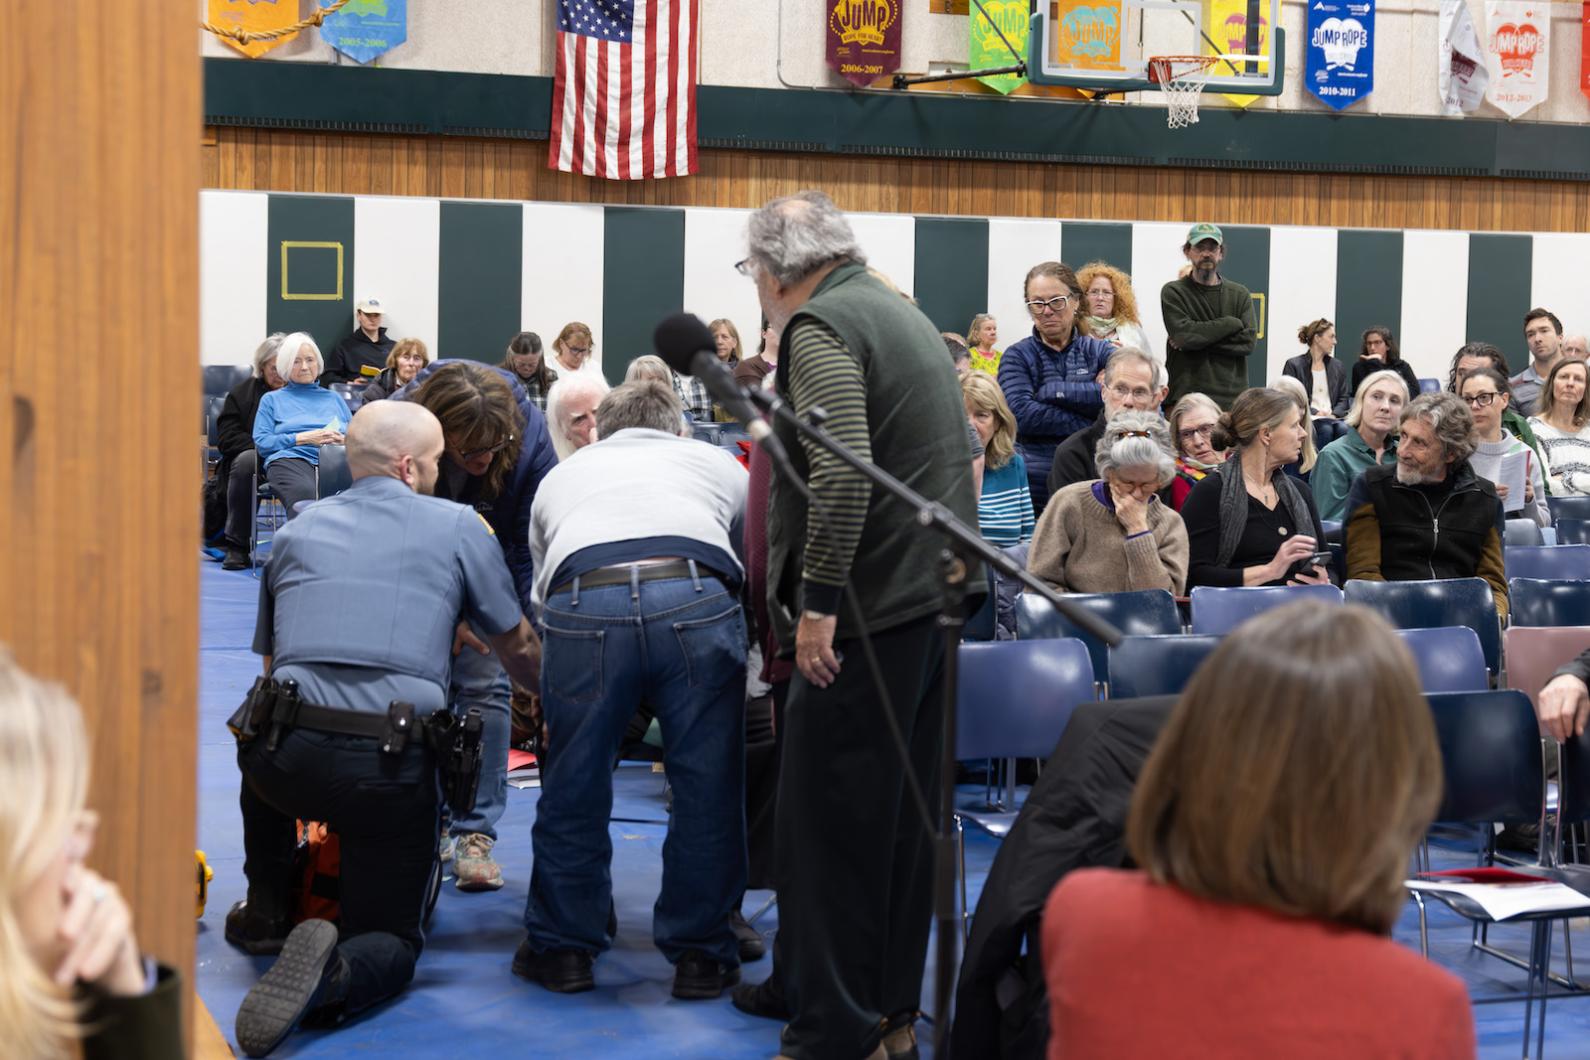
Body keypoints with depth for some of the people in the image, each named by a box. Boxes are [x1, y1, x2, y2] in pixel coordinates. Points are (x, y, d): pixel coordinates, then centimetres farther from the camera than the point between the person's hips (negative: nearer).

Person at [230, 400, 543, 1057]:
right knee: (391, 939, 13)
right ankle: (336, 974, -21)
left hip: (285, 762, 3)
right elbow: (519, 649, 19)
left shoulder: (295, 533, 19)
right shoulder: (458, 527, 9)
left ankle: (267, 910, 35)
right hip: (390, 768, -3)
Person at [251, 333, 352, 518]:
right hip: (290, 458, -1)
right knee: (303, 491, -42)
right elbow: (261, 443, 10)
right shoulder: (272, 399, 26)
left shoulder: (334, 398, 33)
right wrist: (305, 438, 0)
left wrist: (343, 440, 1)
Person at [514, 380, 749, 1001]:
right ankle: (700, 953, 21)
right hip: (698, 595, -1)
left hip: (581, 603, 1)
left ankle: (561, 947, 27)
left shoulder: (561, 476, 38)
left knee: (573, 786, 15)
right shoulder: (721, 465, 36)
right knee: (706, 787, 12)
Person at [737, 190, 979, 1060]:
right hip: (937, 594, 10)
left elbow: (842, 472, -24)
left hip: (870, 609, -10)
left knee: (830, 823, -3)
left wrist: (817, 603, -21)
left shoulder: (818, 328, -10)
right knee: (901, 813, 16)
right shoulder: (901, 313, 20)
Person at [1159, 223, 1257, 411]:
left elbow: (1248, 341, 0)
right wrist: (1231, 323, -4)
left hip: (1232, 397, 2)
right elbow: (1183, 334, -10)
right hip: (1186, 394, -2)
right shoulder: (1173, 292, 5)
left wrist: (1199, 339, -7)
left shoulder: (1240, 294, 13)